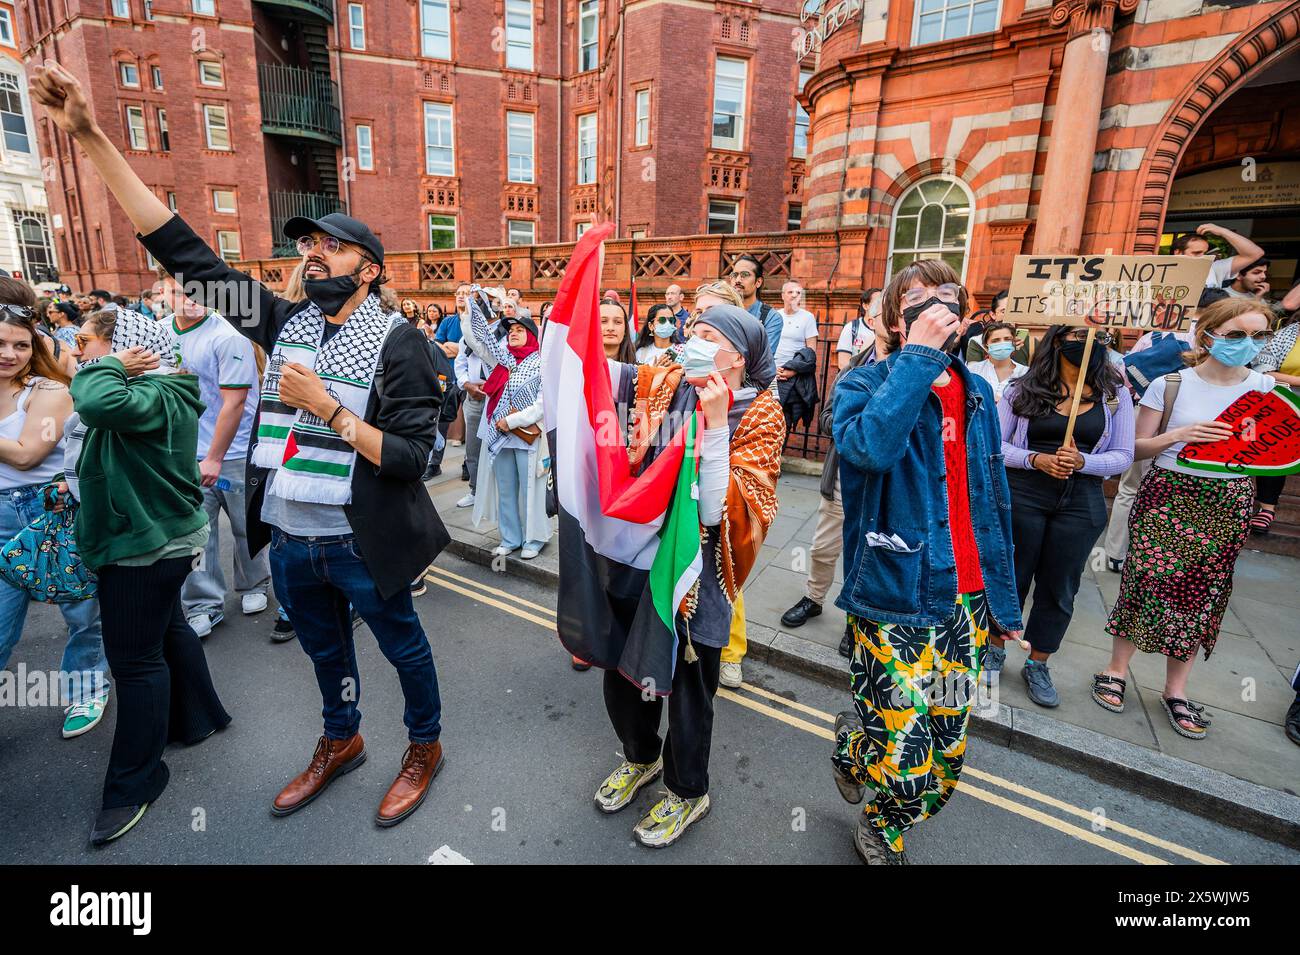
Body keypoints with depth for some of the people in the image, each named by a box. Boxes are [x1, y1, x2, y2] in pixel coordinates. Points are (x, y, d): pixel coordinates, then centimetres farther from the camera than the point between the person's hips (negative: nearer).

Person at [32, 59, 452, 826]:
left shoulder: (398, 343, -14)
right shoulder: (286, 323, 3)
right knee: (325, 648, 24)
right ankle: (342, 743, 48)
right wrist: (91, 137, -3)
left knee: (403, 646, 14)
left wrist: (326, 408, -21)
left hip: (357, 542, -6)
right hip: (288, 539, 6)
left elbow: (409, 457, -19)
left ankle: (426, 747, 37)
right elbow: (183, 249, 1)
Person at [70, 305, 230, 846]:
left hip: (147, 545, -10)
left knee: (134, 657, -1)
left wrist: (111, 366, -24)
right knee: (167, 630, 22)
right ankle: (198, 718, 41)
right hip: (151, 538, 10)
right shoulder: (149, 391, 9)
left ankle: (135, 782, 13)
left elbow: (97, 403, -40)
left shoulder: (157, 396, -22)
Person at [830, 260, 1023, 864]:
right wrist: (919, 354, -23)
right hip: (896, 595, -5)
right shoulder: (865, 384, -6)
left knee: (948, 745, 13)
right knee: (906, 753, -1)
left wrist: (1004, 597, 17)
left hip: (967, 600, 6)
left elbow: (993, 501, 16)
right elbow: (869, 446, -31)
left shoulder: (976, 393, 10)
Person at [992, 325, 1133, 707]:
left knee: (1059, 586, 10)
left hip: (1081, 501, 2)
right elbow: (996, 444, -3)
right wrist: (1036, 459, -19)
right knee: (1011, 576, 9)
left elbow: (1123, 456, 1)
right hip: (1022, 494, -2)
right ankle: (995, 649, 29)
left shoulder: (1115, 395, 3)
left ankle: (1037, 665, 28)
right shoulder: (1025, 389, -2)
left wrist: (1082, 461, -18)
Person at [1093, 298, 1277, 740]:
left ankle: (1175, 689, 21)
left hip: (1230, 504, 3)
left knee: (1204, 591, 7)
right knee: (1147, 580, -3)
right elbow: (1137, 447, -2)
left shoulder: (1266, 387, 5)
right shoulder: (1171, 385, -4)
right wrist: (1178, 434, -19)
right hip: (1169, 494, -3)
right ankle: (1117, 668, 16)